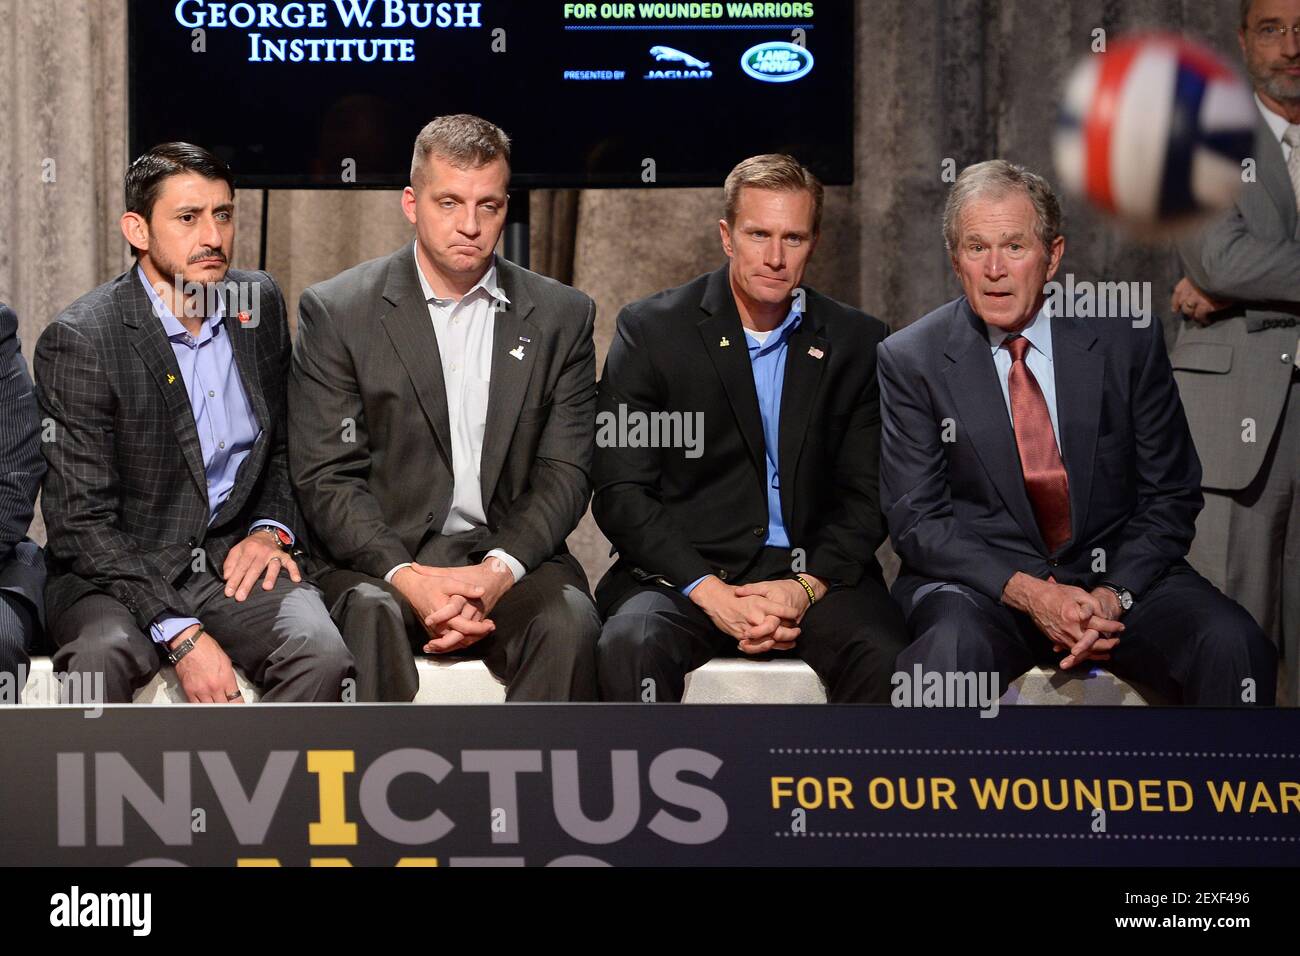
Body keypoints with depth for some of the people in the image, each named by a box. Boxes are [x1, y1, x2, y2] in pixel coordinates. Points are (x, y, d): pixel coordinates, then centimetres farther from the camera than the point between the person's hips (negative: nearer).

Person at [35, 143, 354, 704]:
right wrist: (180, 634, -23)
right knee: (101, 657, -36)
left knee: (321, 655, -27)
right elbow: (80, 521, -14)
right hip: (117, 574, -4)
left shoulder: (259, 303, 7)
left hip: (235, 559, 4)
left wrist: (272, 528, 0)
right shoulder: (80, 340, -11)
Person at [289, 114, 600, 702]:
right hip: (381, 557, -1)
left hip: (511, 553, 2)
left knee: (568, 621, -30)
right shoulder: (336, 311, 3)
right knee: (370, 615, -34)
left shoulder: (562, 317, 10)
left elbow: (564, 472, 5)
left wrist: (499, 569, -14)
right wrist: (407, 576, -19)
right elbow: (327, 477, -2)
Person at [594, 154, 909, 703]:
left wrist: (806, 586, -12)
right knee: (630, 644, -33)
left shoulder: (857, 343, 8)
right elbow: (620, 495, -3)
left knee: (883, 657, -28)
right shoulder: (650, 330, 1)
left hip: (815, 572, 2)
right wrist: (709, 592, -16)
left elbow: (866, 496, 7)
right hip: (686, 571, -1)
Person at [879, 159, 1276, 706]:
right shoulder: (911, 360, -1)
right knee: (951, 651, -36)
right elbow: (916, 519, -4)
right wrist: (1028, 593, -17)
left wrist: (1114, 593, -12)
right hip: (985, 582, -2)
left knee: (1233, 646, -25)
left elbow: (1171, 496, 5)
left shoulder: (1126, 339, 1)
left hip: (1119, 574, 2)